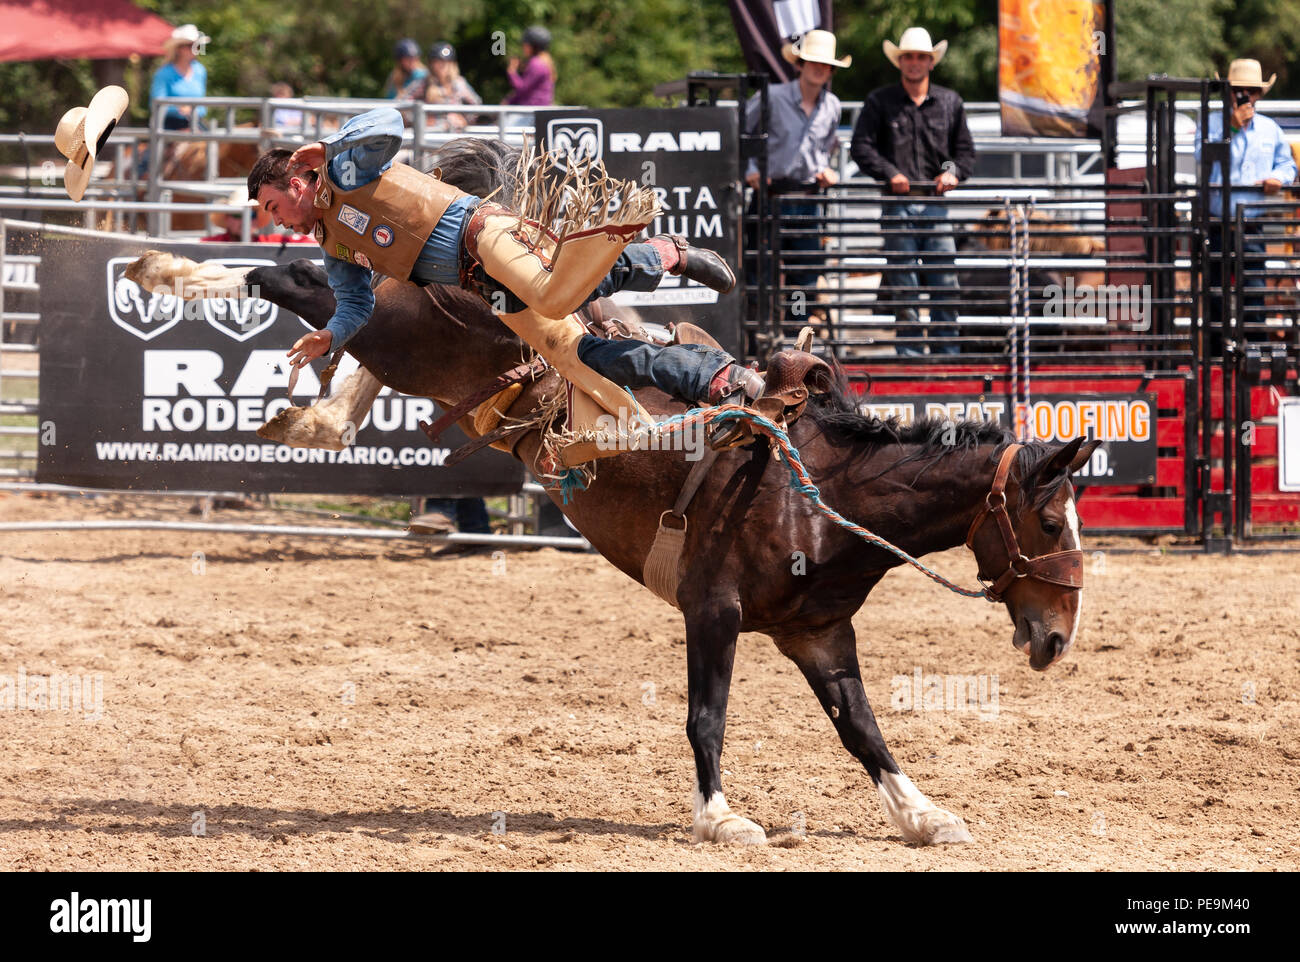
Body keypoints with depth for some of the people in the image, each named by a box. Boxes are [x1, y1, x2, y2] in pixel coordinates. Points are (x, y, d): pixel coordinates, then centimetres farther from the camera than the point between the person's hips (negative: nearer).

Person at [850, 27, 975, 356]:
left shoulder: (950, 102, 13)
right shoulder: (880, 102, 6)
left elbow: (966, 150, 17)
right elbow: (861, 146, 1)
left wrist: (953, 171, -4)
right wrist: (889, 172, -13)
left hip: (935, 203, 2)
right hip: (898, 205, -2)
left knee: (945, 281, -4)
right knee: (903, 285, -2)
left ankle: (947, 351, 1)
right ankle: (909, 354, 2)